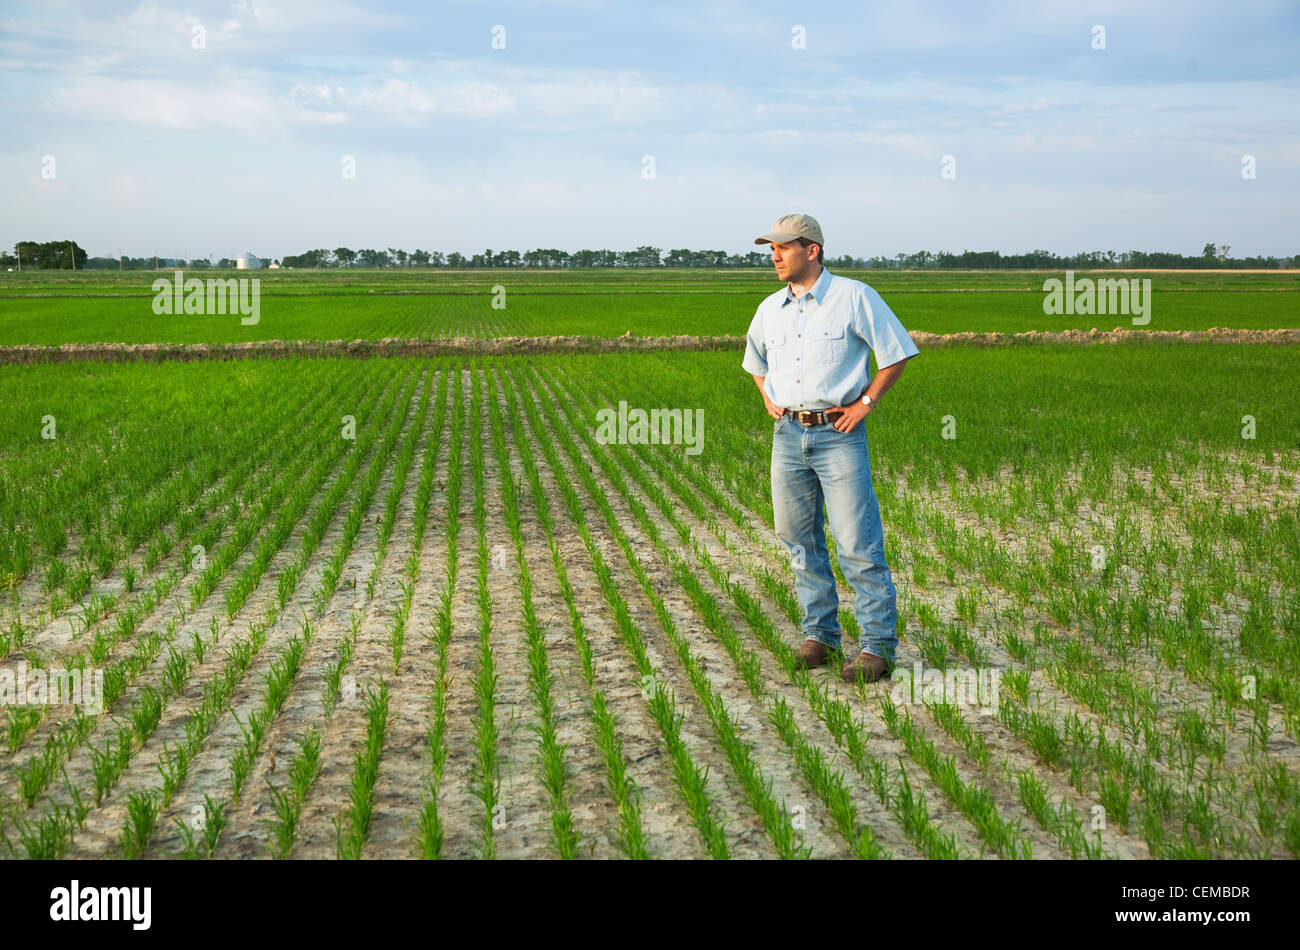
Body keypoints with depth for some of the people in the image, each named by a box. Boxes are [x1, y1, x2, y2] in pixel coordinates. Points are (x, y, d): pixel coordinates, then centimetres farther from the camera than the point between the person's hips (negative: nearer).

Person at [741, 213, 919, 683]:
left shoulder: (855, 297, -5)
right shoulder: (770, 308, 11)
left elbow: (898, 351, -1)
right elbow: (755, 359, 30)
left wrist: (866, 403, -7)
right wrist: (768, 397, 13)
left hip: (839, 434, -5)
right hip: (788, 435, 6)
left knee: (858, 544, -8)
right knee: (800, 540, 9)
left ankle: (877, 647, -3)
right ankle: (818, 634, 21)